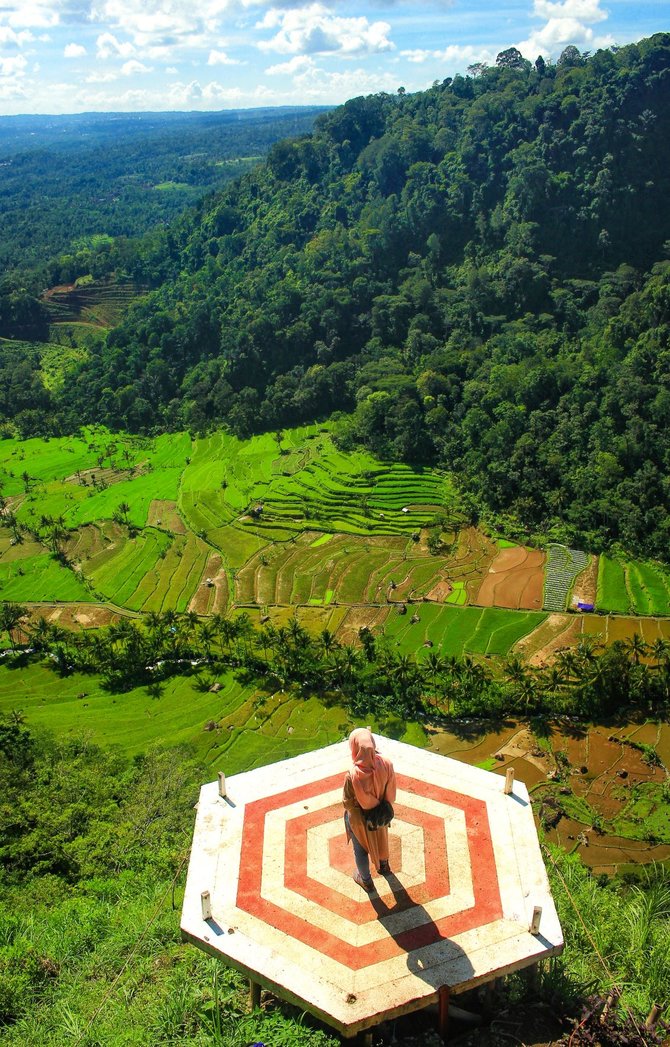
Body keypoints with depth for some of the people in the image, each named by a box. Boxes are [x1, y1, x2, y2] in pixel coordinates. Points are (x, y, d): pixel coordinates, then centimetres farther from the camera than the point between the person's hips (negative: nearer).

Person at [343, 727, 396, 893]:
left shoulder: (353, 775, -41)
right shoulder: (386, 763, -30)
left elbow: (347, 803, -23)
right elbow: (391, 792, -13)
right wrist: (382, 805, 3)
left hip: (359, 818, -3)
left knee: (361, 849, 27)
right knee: (380, 839, 35)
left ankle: (365, 880, 51)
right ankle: (384, 866, 62)